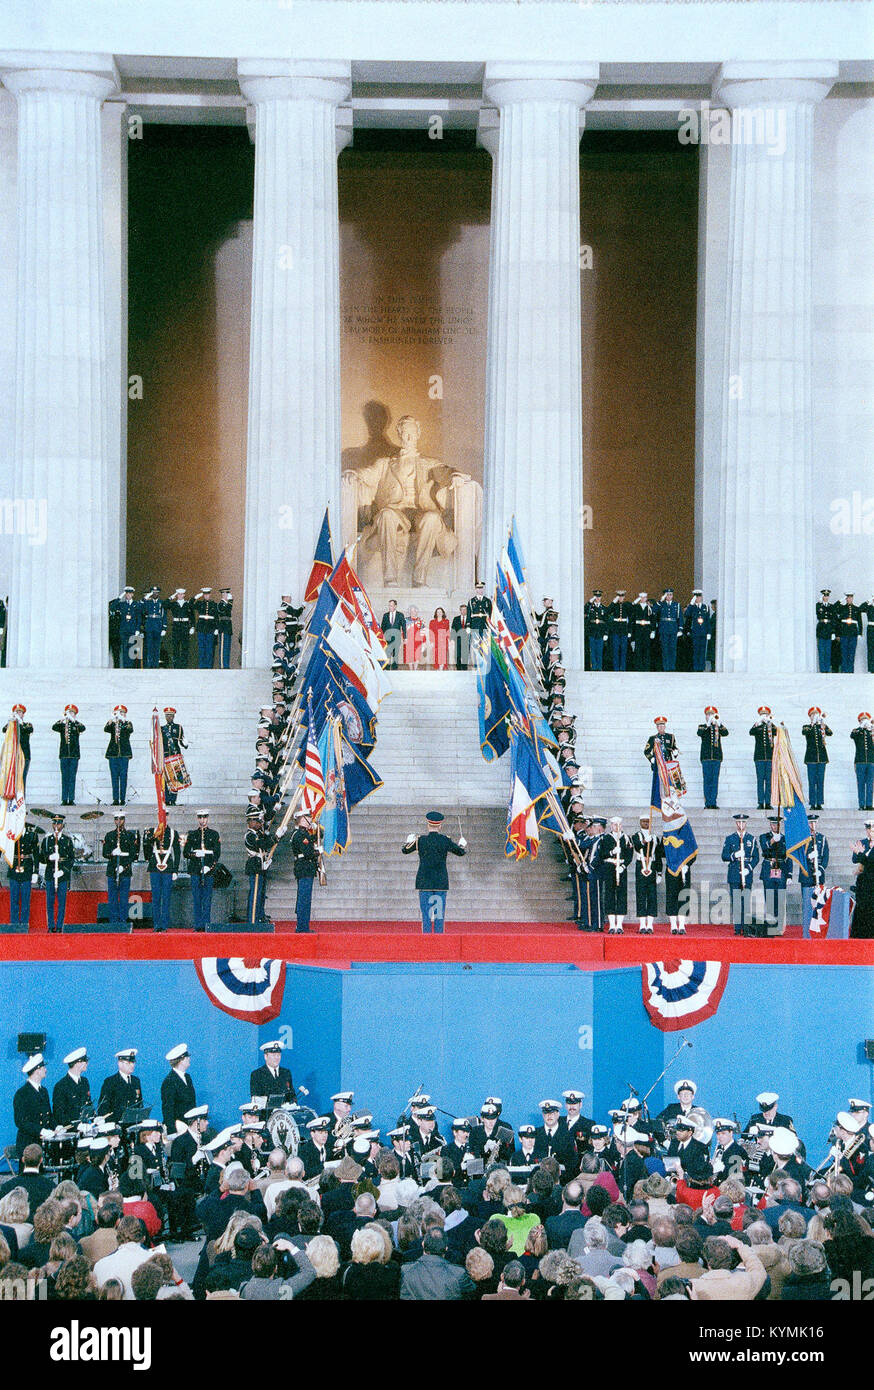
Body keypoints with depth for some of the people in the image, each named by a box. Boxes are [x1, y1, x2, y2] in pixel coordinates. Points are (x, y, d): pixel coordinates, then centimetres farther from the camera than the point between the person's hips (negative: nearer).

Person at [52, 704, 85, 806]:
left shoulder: (76, 724, 7)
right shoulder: (62, 725, 8)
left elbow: (83, 728, -13)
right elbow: (54, 728, -10)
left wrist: (74, 720, -23)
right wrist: (62, 720, -23)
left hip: (74, 754, -1)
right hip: (64, 754, 1)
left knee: (72, 777, -2)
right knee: (64, 777, 1)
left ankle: (71, 799, 0)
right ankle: (64, 800, 2)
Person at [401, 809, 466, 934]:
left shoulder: (420, 840, -4)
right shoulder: (445, 840, -5)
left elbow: (404, 850, 11)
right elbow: (461, 852, 8)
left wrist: (409, 841, 30)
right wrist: (462, 844, 29)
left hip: (424, 883, 0)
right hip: (441, 882, 0)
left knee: (426, 915, 1)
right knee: (440, 914, 4)